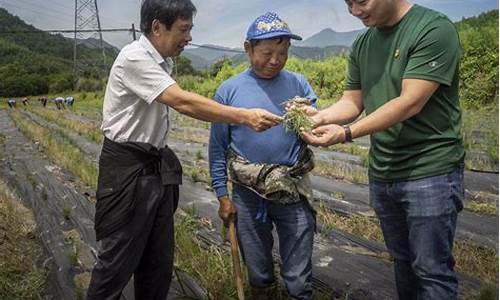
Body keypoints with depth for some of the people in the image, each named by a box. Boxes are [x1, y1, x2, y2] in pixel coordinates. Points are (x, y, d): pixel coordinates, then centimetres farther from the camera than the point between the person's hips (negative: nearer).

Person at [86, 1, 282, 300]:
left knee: (160, 259, 14)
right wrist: (245, 116, -30)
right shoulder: (134, 59, -18)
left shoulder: (162, 62, 10)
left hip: (157, 167, 8)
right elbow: (183, 102, -28)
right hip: (127, 170, -8)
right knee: (119, 259, 3)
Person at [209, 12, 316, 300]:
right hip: (248, 195, 0)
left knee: (299, 277, 9)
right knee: (257, 269, 19)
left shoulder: (299, 85, -1)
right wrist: (222, 195, 1)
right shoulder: (229, 90, -3)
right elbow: (218, 147, 2)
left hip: (294, 191, 0)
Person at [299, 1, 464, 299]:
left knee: (432, 270, 3)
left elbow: (411, 103, -21)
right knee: (403, 260, 19)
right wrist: (319, 116, -13)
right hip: (382, 174, 6)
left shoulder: (435, 29, -14)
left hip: (430, 172, -6)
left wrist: (346, 133, -27)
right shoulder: (362, 44, 8)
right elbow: (352, 102, 7)